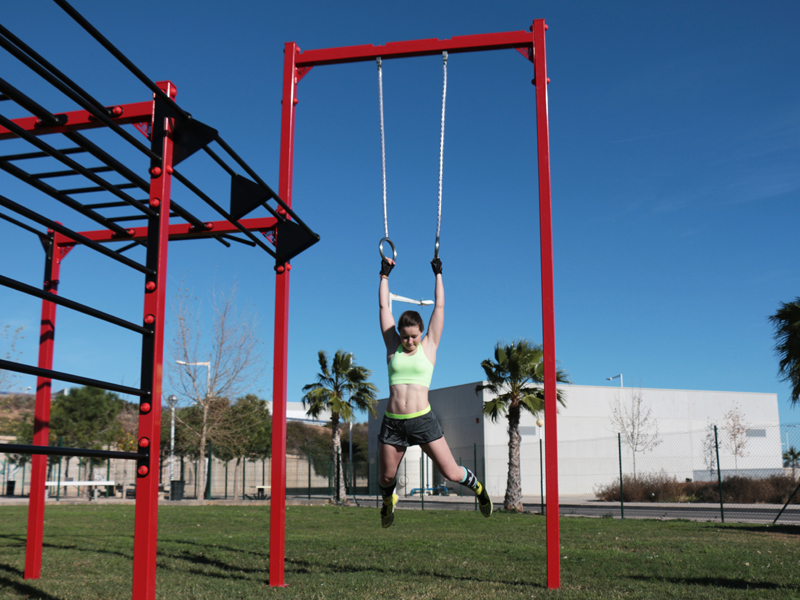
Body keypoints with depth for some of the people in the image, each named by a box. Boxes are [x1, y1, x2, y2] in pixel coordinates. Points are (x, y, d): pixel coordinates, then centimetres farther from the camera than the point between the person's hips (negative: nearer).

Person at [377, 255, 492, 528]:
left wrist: (438, 274, 13)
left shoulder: (428, 347, 5)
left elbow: (439, 306, 8)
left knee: (451, 473, 0)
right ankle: (388, 500, 46)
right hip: (393, 422, 2)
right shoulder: (393, 347, 9)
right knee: (387, 477, 11)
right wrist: (385, 274, 16)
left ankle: (477, 486, 33)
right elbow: (384, 306, 12)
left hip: (423, 420, -2)